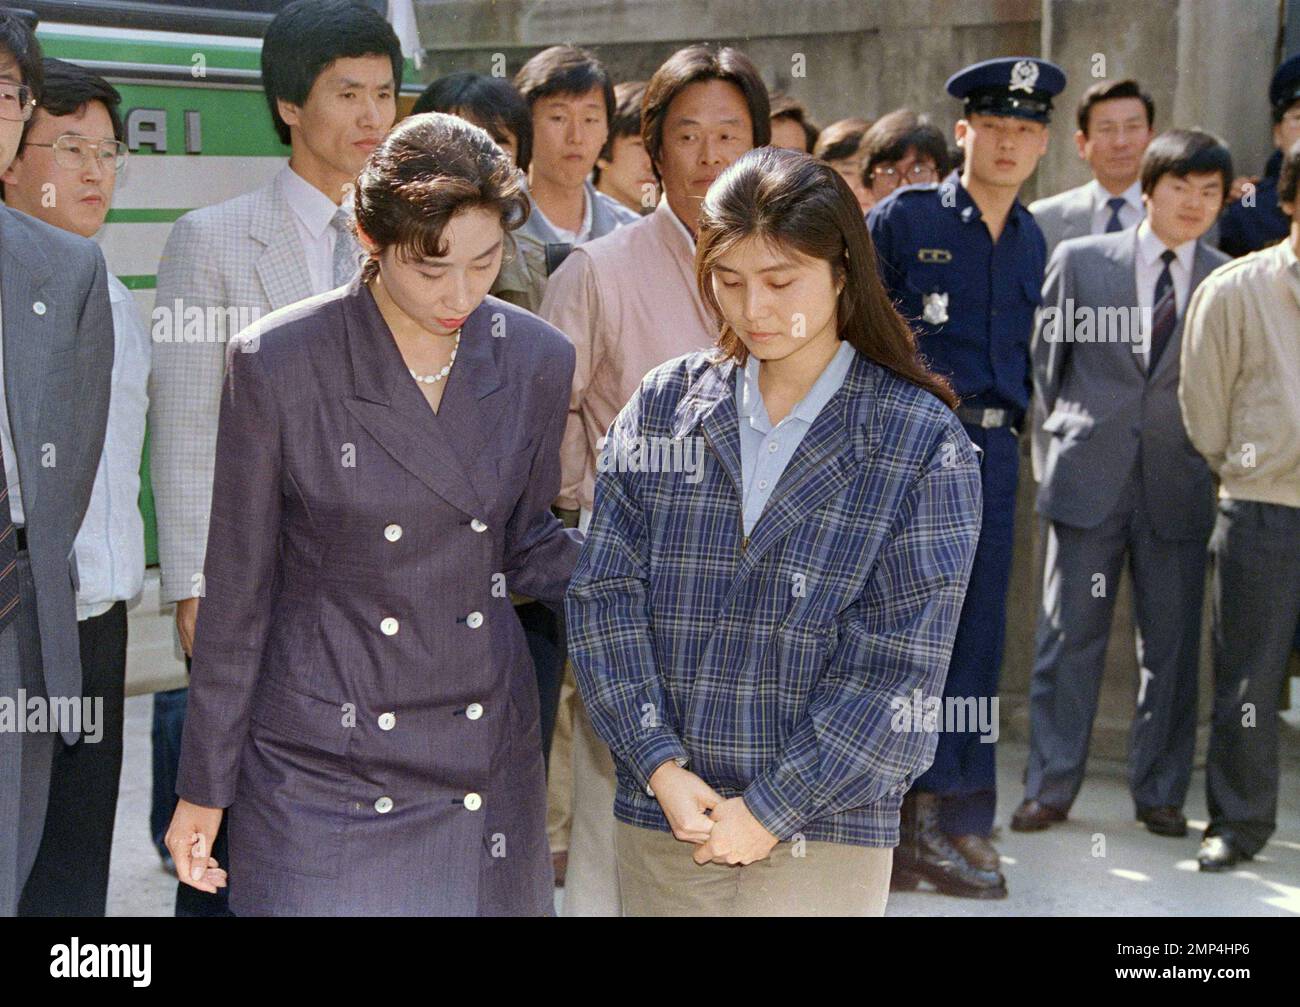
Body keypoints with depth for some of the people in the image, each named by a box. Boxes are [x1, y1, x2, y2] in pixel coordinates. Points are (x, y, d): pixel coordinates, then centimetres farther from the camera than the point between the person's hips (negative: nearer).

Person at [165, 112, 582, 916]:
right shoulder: (279, 364, -12)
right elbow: (239, 587, -5)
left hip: (488, 762, 3)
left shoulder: (537, 360, -2)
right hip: (322, 763, -3)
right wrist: (204, 787, 0)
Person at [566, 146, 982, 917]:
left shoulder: (925, 445, -4)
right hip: (660, 825, 3)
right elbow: (605, 592, 0)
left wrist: (770, 810, -11)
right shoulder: (663, 405, 4)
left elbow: (897, 662, -8)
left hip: (823, 843, -2)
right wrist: (661, 767, -10)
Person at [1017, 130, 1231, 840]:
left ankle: (1160, 794, 18)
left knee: (1172, 645, 6)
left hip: (1179, 486, 1)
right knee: (1070, 635, 3)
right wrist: (1066, 430, 7)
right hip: (1089, 479, -1)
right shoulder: (1079, 260, 5)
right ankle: (1049, 788, 12)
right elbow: (1046, 355, 11)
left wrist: (1212, 456, 3)